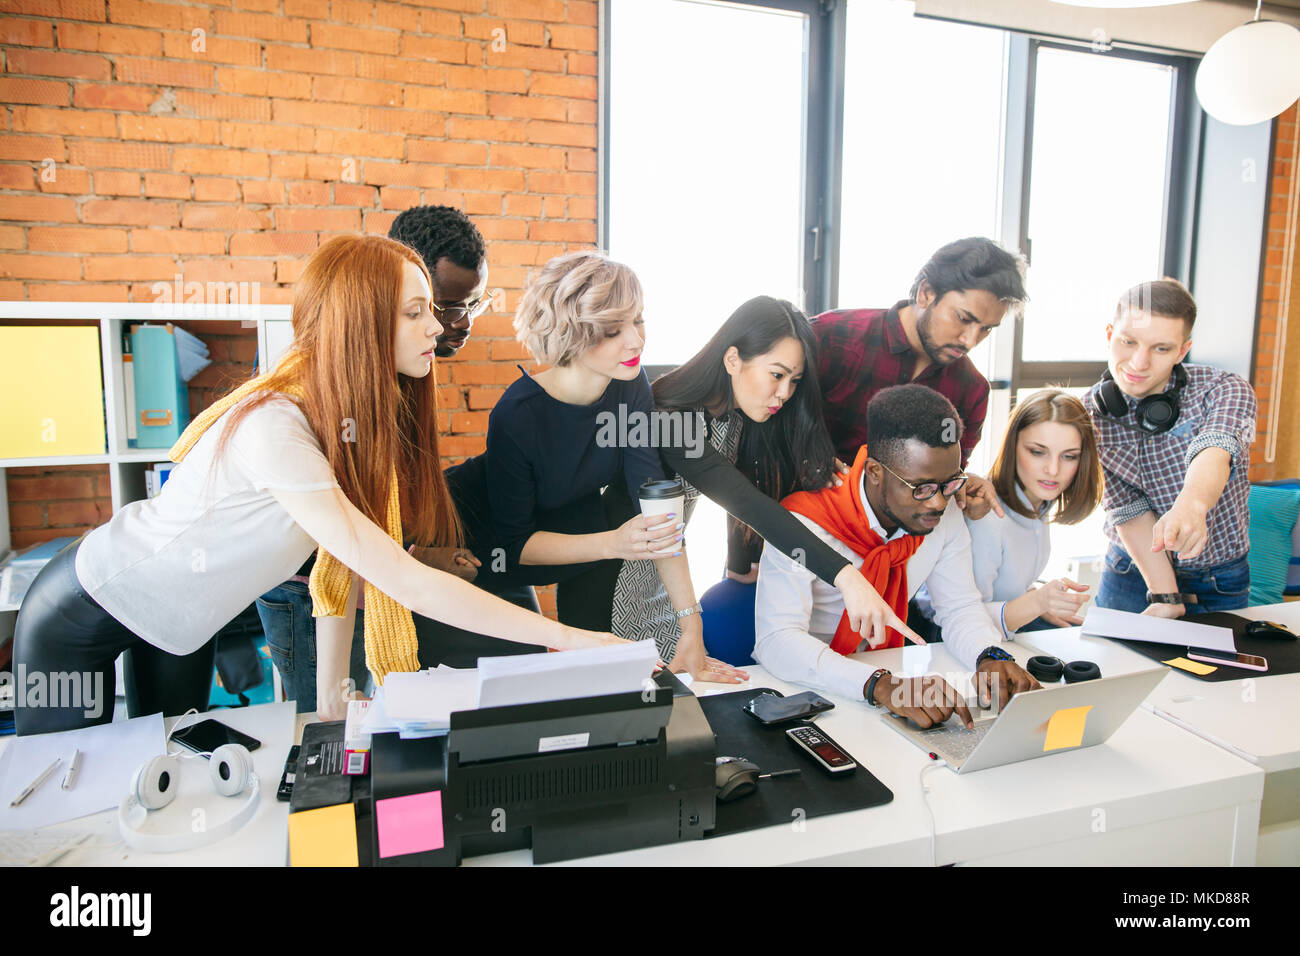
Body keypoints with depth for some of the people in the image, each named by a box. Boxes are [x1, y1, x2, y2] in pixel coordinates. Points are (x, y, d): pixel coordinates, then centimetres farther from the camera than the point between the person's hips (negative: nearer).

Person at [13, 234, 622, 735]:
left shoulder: (366, 421, -12)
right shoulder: (274, 428, -38)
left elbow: (344, 566, -9)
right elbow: (403, 581, -40)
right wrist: (563, 638, -36)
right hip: (86, 605, -7)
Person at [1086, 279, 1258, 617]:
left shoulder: (1226, 390, -16)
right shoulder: (1090, 414, -12)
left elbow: (1214, 450, -39)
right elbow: (1127, 509, -16)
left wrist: (1191, 504, -61)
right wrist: (1165, 597, -24)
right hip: (1131, 574, 1)